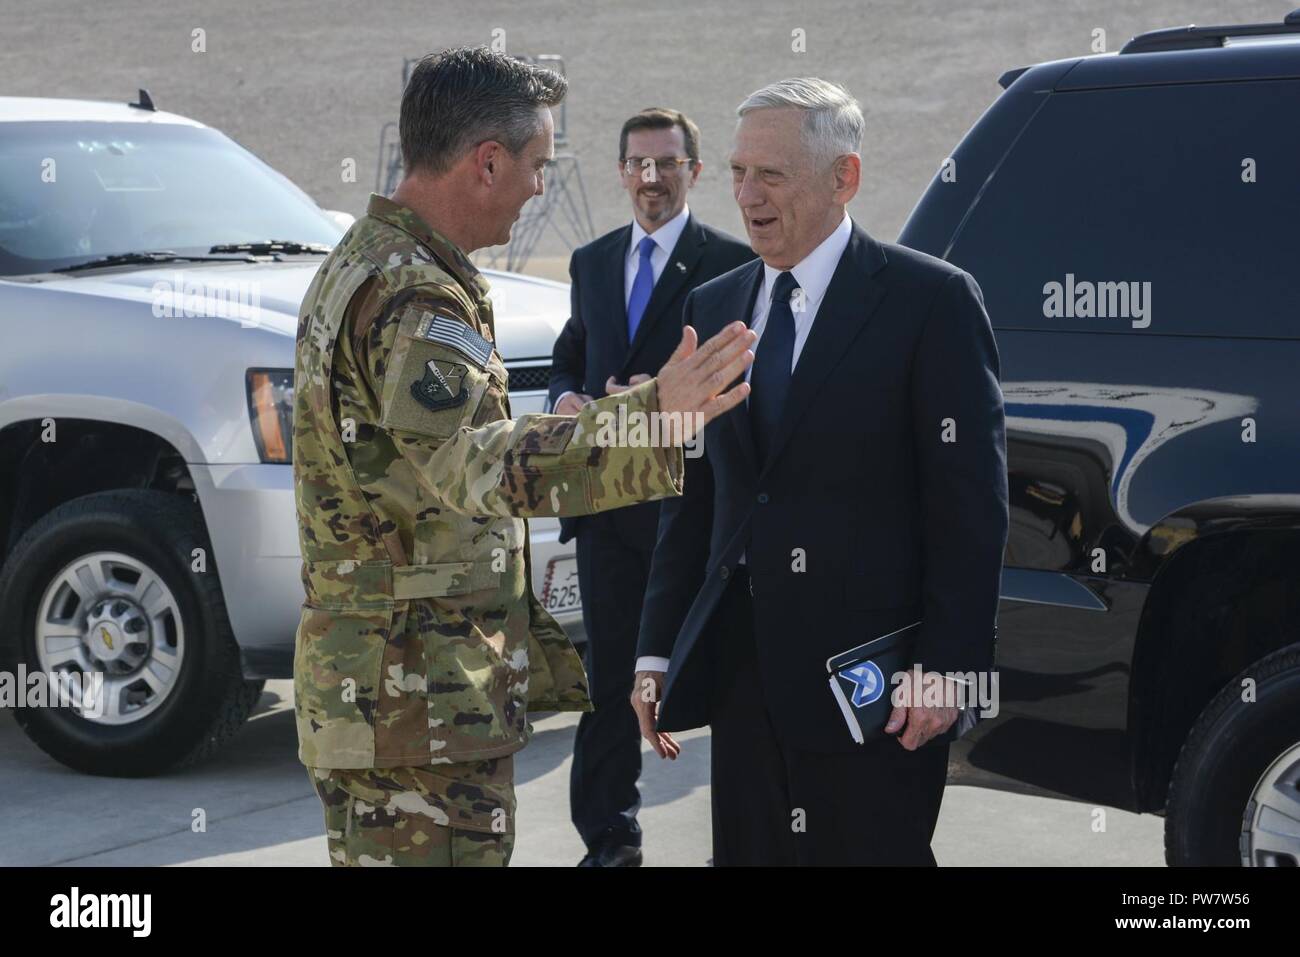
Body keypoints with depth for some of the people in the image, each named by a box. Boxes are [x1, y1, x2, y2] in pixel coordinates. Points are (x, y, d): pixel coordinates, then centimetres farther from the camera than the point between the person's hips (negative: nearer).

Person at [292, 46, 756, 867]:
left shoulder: (359, 266, 15)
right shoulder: (415, 298, -19)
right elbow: (479, 466, -35)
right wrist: (651, 416, -47)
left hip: (358, 689, 11)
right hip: (421, 698, -11)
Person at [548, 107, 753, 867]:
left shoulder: (730, 262, -5)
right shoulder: (592, 262, 13)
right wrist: (566, 398, -1)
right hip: (607, 498, 5)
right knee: (610, 673, 9)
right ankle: (610, 836, 17)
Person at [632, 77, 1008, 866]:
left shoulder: (930, 300, -6)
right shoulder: (713, 306, 12)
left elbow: (971, 505, -9)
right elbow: (693, 497, 15)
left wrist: (947, 664, -15)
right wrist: (659, 650, 10)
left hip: (869, 678, -5)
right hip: (741, 671, 5)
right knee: (748, 851, 8)